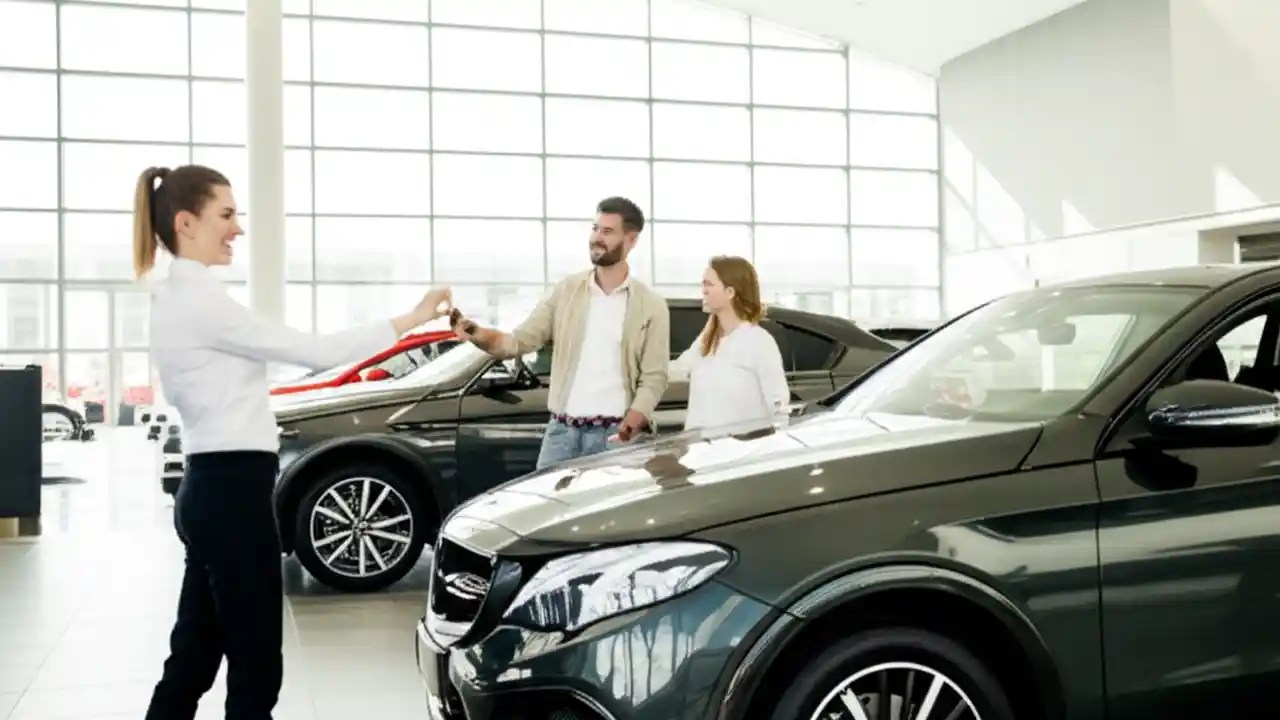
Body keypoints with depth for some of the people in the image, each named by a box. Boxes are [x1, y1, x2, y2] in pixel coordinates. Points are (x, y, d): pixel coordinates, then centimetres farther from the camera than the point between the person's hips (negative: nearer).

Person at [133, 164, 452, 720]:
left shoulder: (179, 298, 14)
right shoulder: (198, 300, -17)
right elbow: (313, 351, -17)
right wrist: (411, 319, -11)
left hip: (212, 490, 10)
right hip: (230, 494, -10)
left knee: (194, 658, 14)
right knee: (254, 669, -1)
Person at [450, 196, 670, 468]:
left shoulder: (651, 305, 2)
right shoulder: (566, 290, 8)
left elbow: (654, 377, -2)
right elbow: (520, 341, 3)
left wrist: (631, 424, -18)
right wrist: (475, 333, -16)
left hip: (615, 433, -2)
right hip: (561, 430, 2)